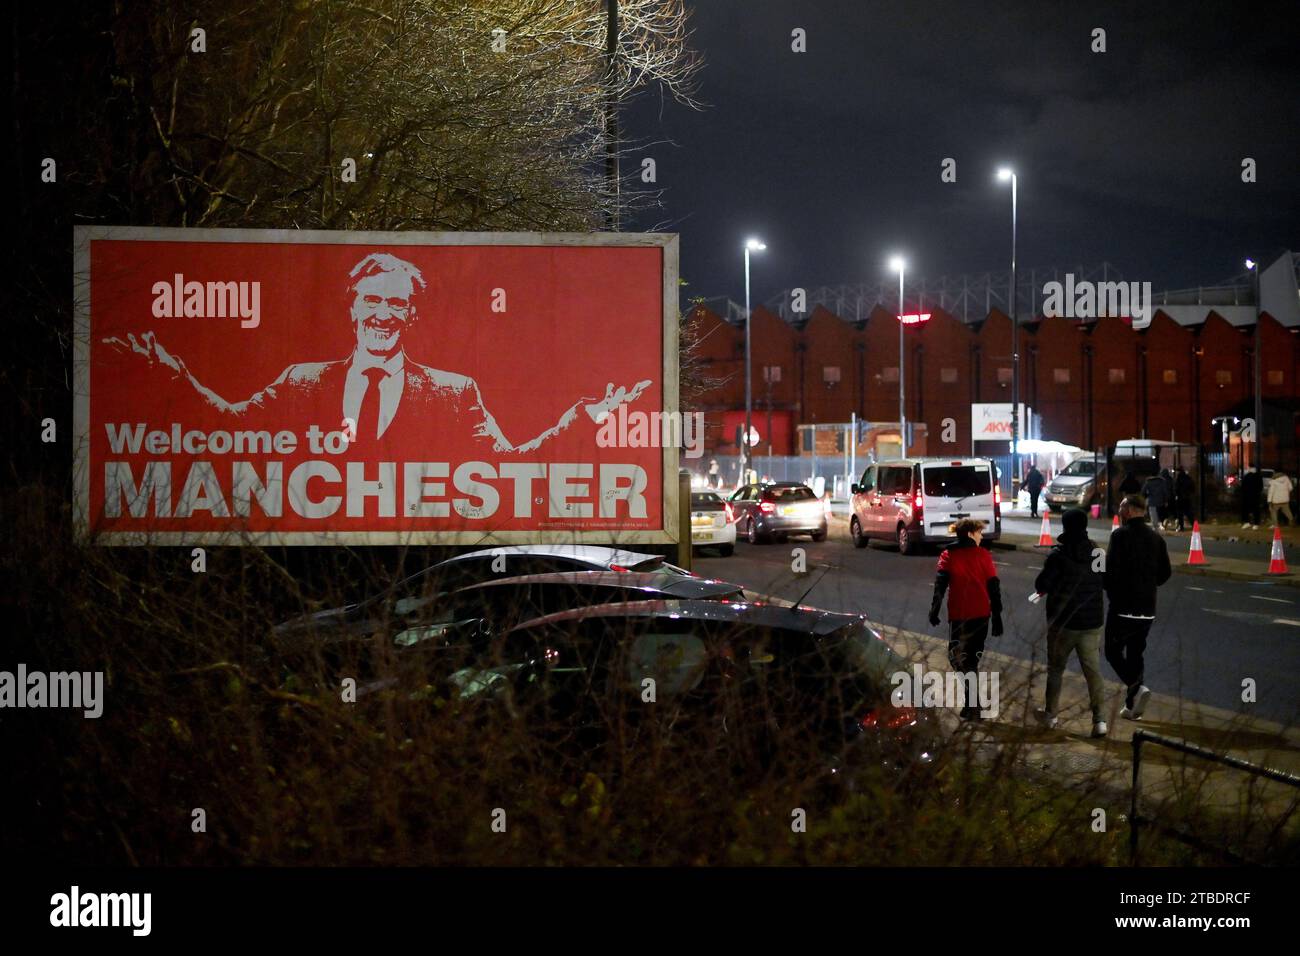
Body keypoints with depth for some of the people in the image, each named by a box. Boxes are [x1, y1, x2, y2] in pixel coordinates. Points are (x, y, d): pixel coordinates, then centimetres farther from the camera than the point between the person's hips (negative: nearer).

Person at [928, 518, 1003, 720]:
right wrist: (997, 618, 4)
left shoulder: (949, 556, -1)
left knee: (956, 656, 4)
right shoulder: (984, 556, 1)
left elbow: (940, 584, -11)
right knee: (973, 656, 14)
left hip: (959, 616, -2)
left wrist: (934, 611, -10)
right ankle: (971, 706, 17)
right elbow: (994, 588, 0)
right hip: (981, 615, 2)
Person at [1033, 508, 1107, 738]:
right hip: (1092, 624, 3)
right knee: (1093, 670, 4)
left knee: (1055, 669, 15)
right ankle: (1099, 719, -7)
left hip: (1062, 623, -3)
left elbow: (1041, 585, -13)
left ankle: (1050, 714, 24)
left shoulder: (1058, 555, -14)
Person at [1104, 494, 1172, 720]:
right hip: (1147, 608, 6)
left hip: (1123, 607, -6)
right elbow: (1165, 572, 10)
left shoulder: (1120, 535, -12)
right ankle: (1132, 706, 15)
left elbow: (1111, 569, -18)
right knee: (1135, 653, 14)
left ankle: (1136, 687, -18)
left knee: (1113, 651, 3)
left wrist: (1111, 591, 1)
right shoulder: (1156, 538, 9)